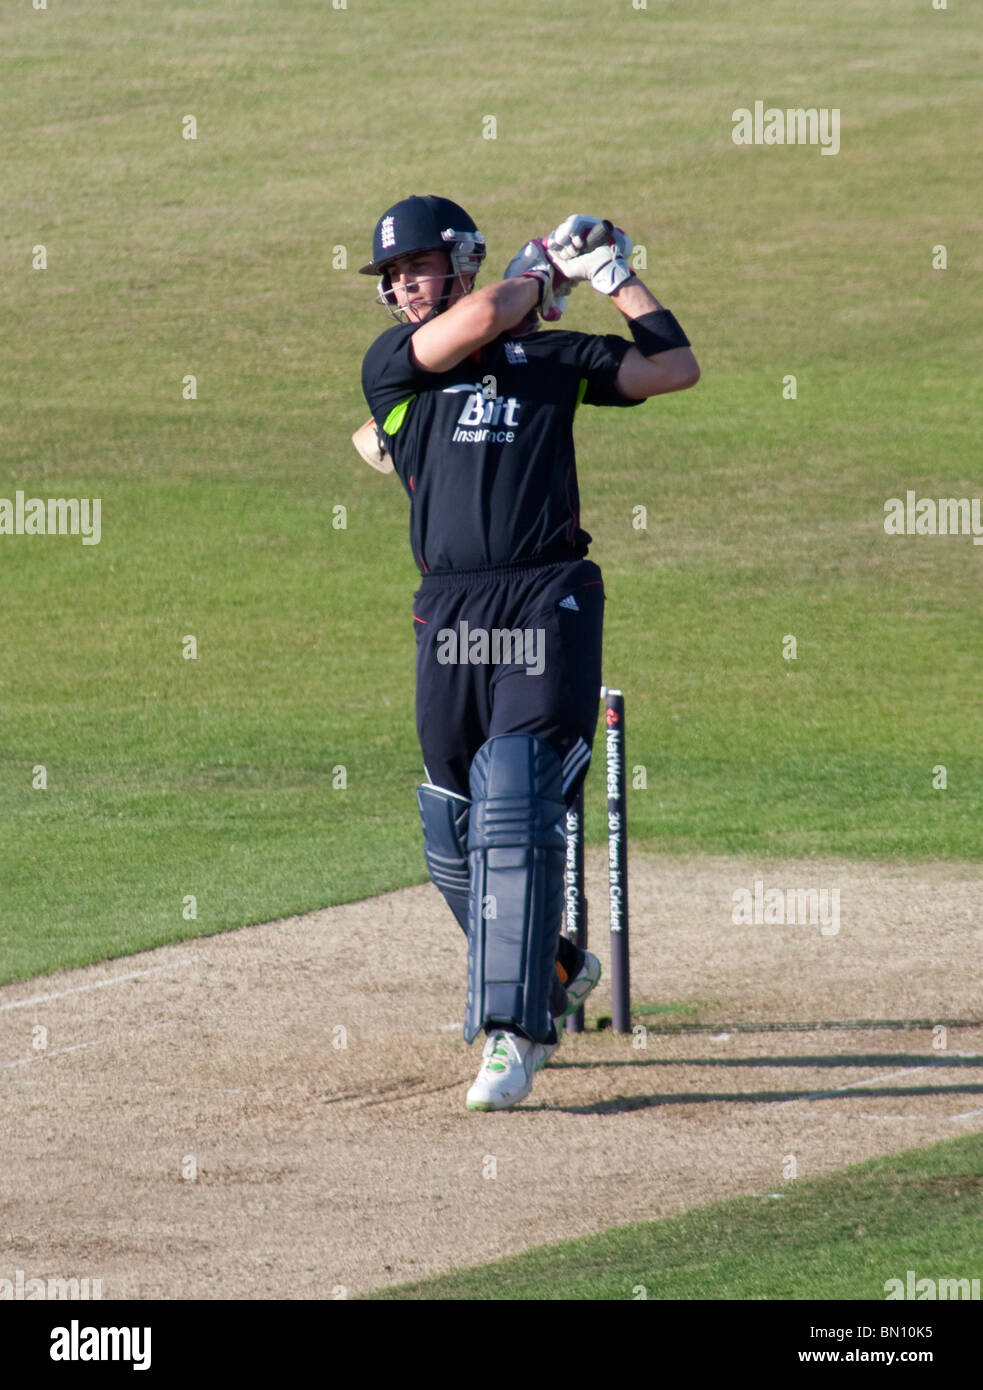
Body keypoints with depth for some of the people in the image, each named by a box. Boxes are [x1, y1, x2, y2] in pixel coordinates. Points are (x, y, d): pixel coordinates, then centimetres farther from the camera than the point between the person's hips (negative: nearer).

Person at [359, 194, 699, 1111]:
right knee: (453, 836, 10)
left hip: (547, 605, -3)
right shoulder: (394, 362, 10)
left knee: (515, 819, -15)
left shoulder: (551, 359, 12)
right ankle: (557, 971, 34)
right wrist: (547, 271, 7)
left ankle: (514, 1033, -16)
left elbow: (675, 368, 11)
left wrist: (616, 276, 12)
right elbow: (473, 323, -8)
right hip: (449, 615, 3)